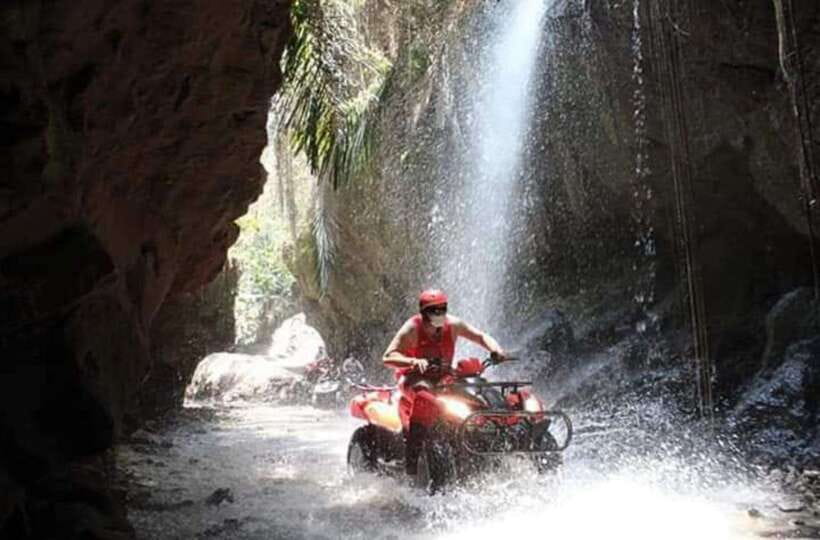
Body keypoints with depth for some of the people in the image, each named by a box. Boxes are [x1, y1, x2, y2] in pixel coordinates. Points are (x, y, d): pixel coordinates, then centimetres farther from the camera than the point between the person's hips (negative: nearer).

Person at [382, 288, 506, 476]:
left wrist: (495, 349, -13)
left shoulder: (452, 324, 0)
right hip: (414, 378, -6)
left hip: (443, 378, 6)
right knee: (426, 398, -39)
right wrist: (414, 361, -39)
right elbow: (388, 357, -21)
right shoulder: (412, 328, -13)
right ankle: (411, 459, -40)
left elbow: (481, 336, 9)